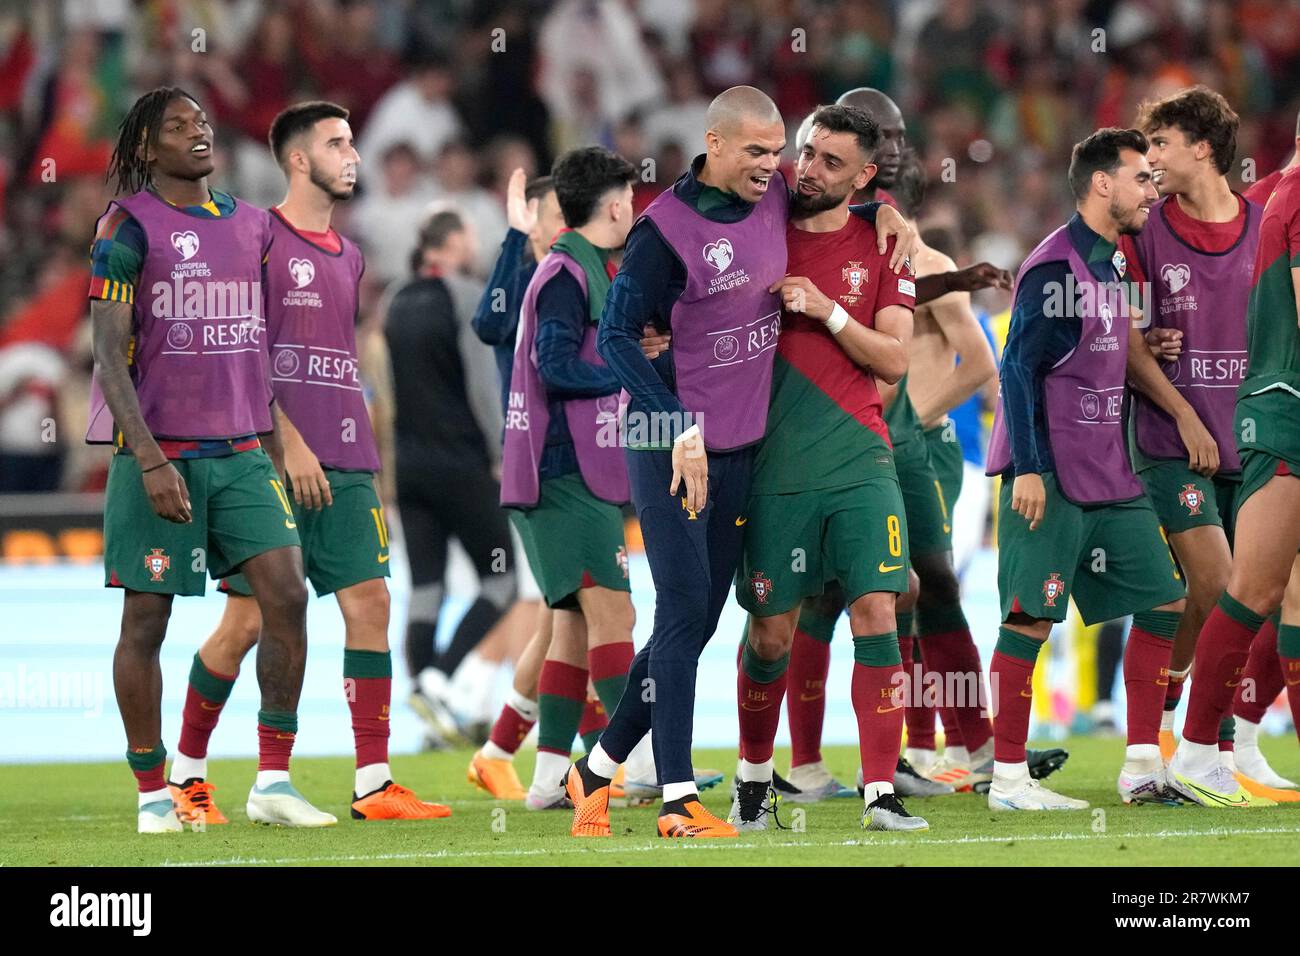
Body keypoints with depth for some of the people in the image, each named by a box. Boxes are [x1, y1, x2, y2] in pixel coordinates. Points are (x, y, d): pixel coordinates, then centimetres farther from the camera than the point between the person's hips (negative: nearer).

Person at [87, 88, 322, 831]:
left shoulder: (251, 225, 12)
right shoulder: (129, 228, -6)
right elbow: (109, 354, -10)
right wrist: (150, 459, -18)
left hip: (242, 453, 5)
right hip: (159, 452, -5)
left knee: (287, 594, -8)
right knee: (147, 619, 1)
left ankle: (274, 783, -2)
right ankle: (153, 794, 11)